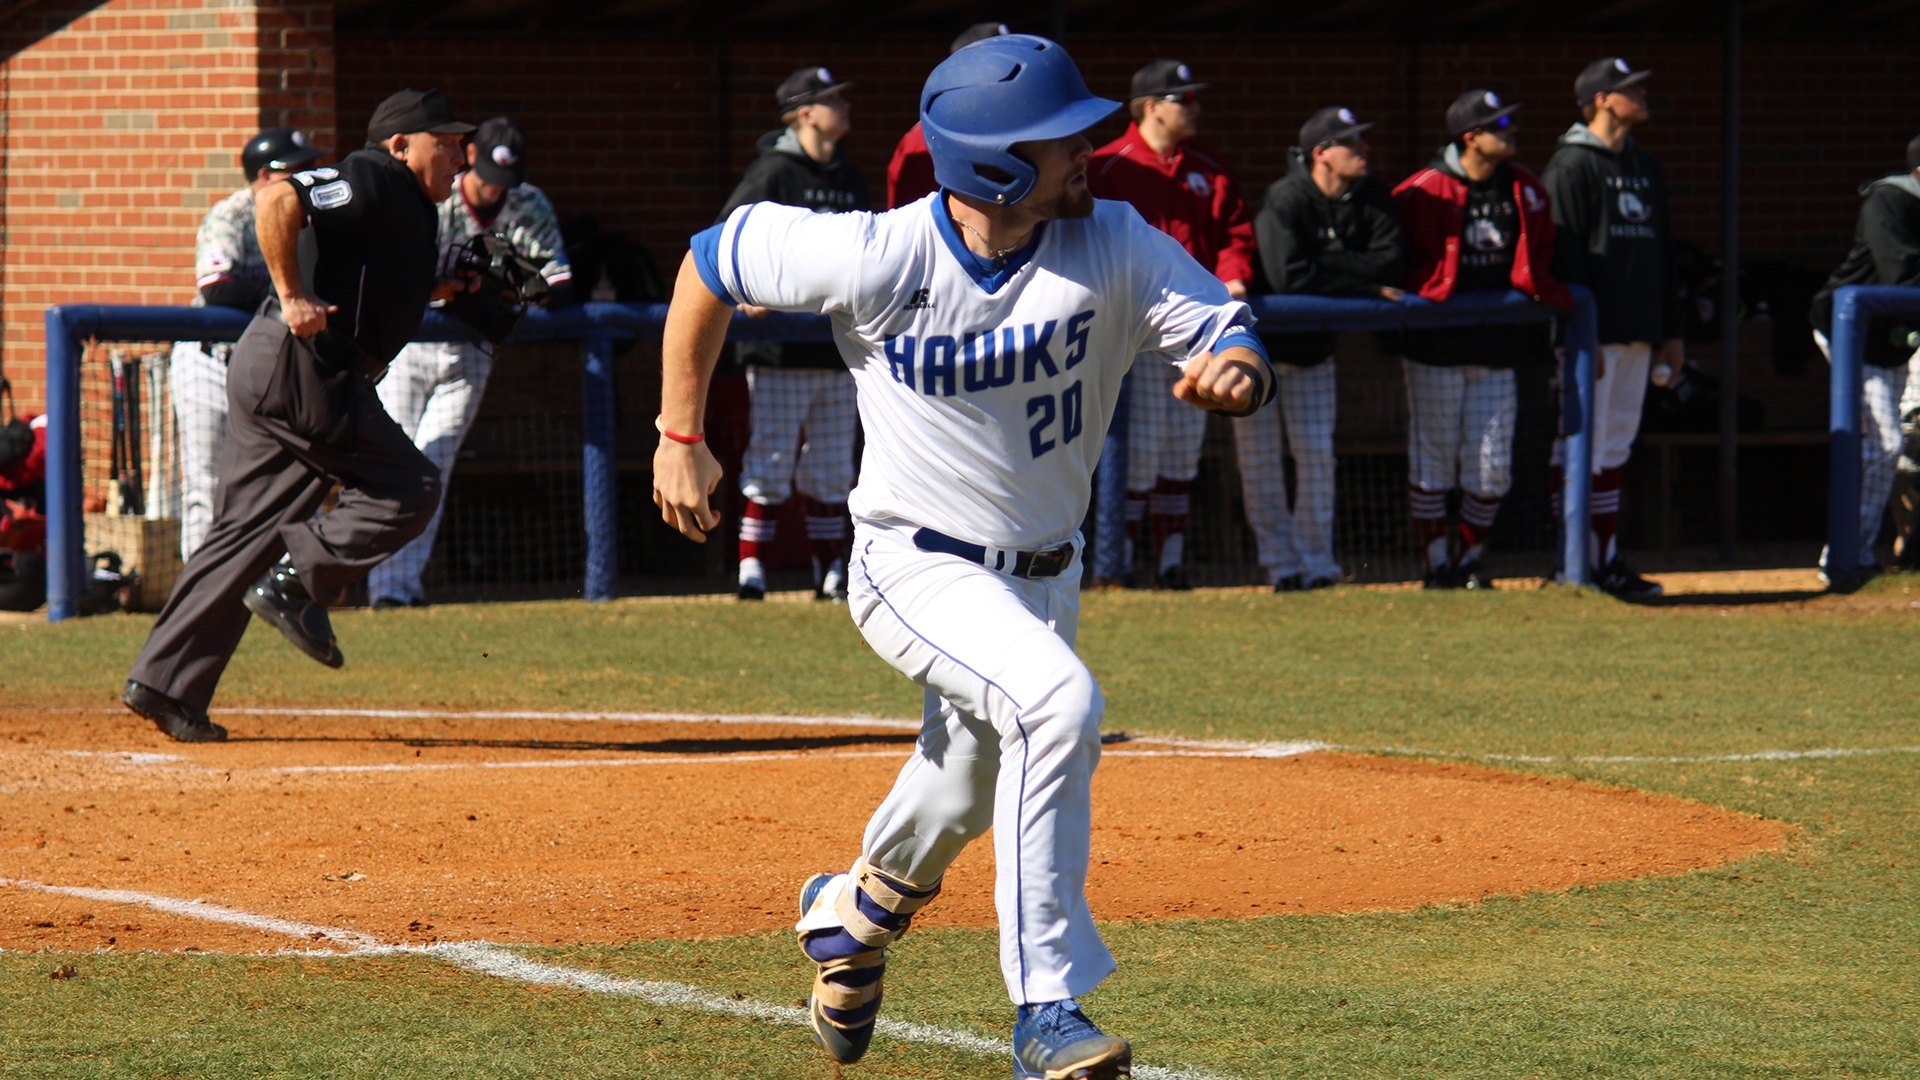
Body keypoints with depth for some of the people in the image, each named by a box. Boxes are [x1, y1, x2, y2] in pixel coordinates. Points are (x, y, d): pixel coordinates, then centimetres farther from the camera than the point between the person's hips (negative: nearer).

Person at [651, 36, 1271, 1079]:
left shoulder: (1113, 245, -15)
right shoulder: (877, 258, -21)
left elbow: (1229, 336, -15)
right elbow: (712, 260, -8)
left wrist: (1231, 370, -40)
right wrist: (680, 436, -4)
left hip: (1042, 578, 5)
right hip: (916, 567, -5)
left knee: (958, 807, 19)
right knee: (1056, 701, -30)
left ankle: (852, 912, 55)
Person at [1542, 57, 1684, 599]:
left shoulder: (1646, 168, 18)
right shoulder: (1571, 167, -7)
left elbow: (1663, 255, 22)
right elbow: (1565, 258, -13)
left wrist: (1672, 331, 16)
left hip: (1637, 333, 8)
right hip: (1592, 331, -8)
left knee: (1615, 448, 9)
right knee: (1582, 449, -8)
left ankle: (1608, 561, 11)